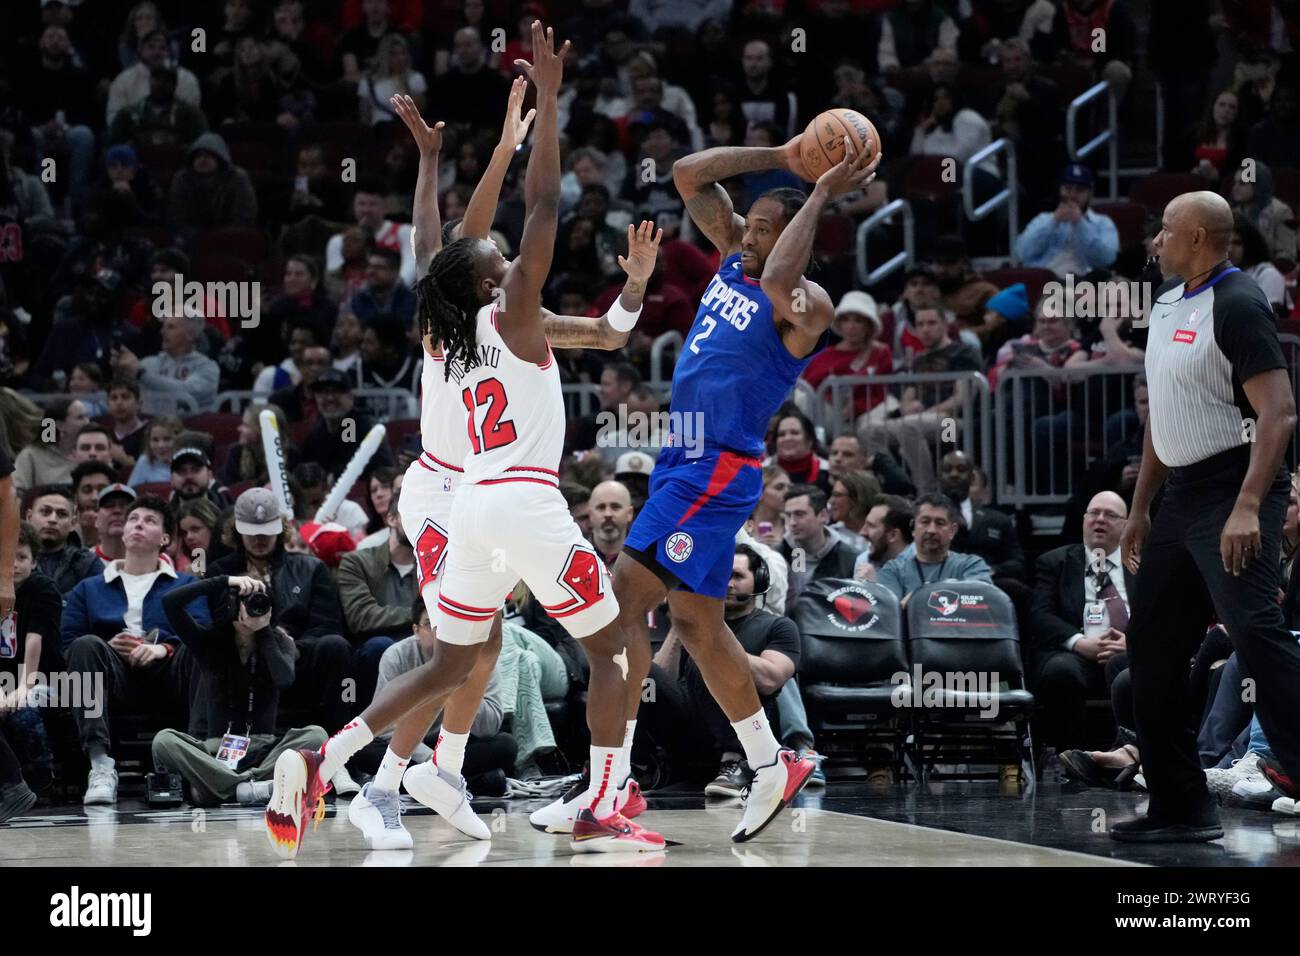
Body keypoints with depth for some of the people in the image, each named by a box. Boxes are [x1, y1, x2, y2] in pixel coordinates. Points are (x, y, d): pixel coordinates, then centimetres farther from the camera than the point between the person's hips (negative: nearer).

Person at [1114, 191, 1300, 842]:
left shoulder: (1236, 305, -13)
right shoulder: (1167, 301, 14)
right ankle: (1180, 807, 16)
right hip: (1183, 495, 10)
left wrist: (1247, 507, -30)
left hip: (1233, 493, -10)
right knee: (1151, 646, 10)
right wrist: (1140, 508, 21)